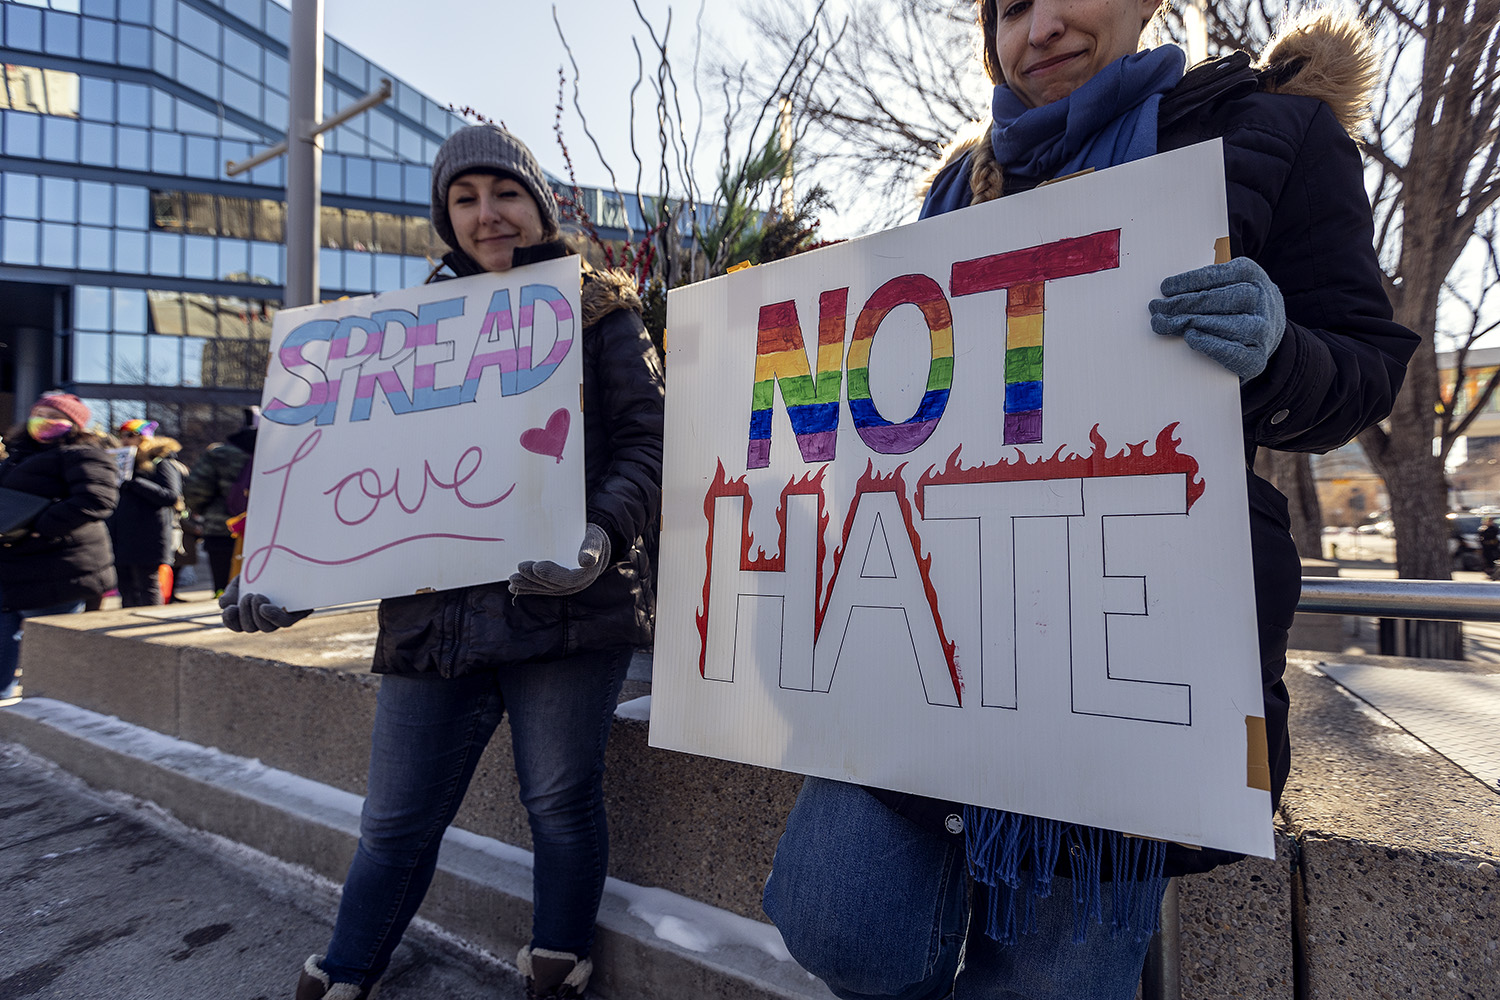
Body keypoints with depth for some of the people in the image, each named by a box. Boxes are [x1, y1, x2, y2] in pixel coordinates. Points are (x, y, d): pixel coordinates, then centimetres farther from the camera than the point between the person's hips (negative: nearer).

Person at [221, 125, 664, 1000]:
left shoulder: (598, 309, 6)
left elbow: (646, 443, -4)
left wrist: (602, 535, -23)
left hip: (565, 602, -3)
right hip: (435, 611, 4)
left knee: (562, 803, 7)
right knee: (396, 821, 13)